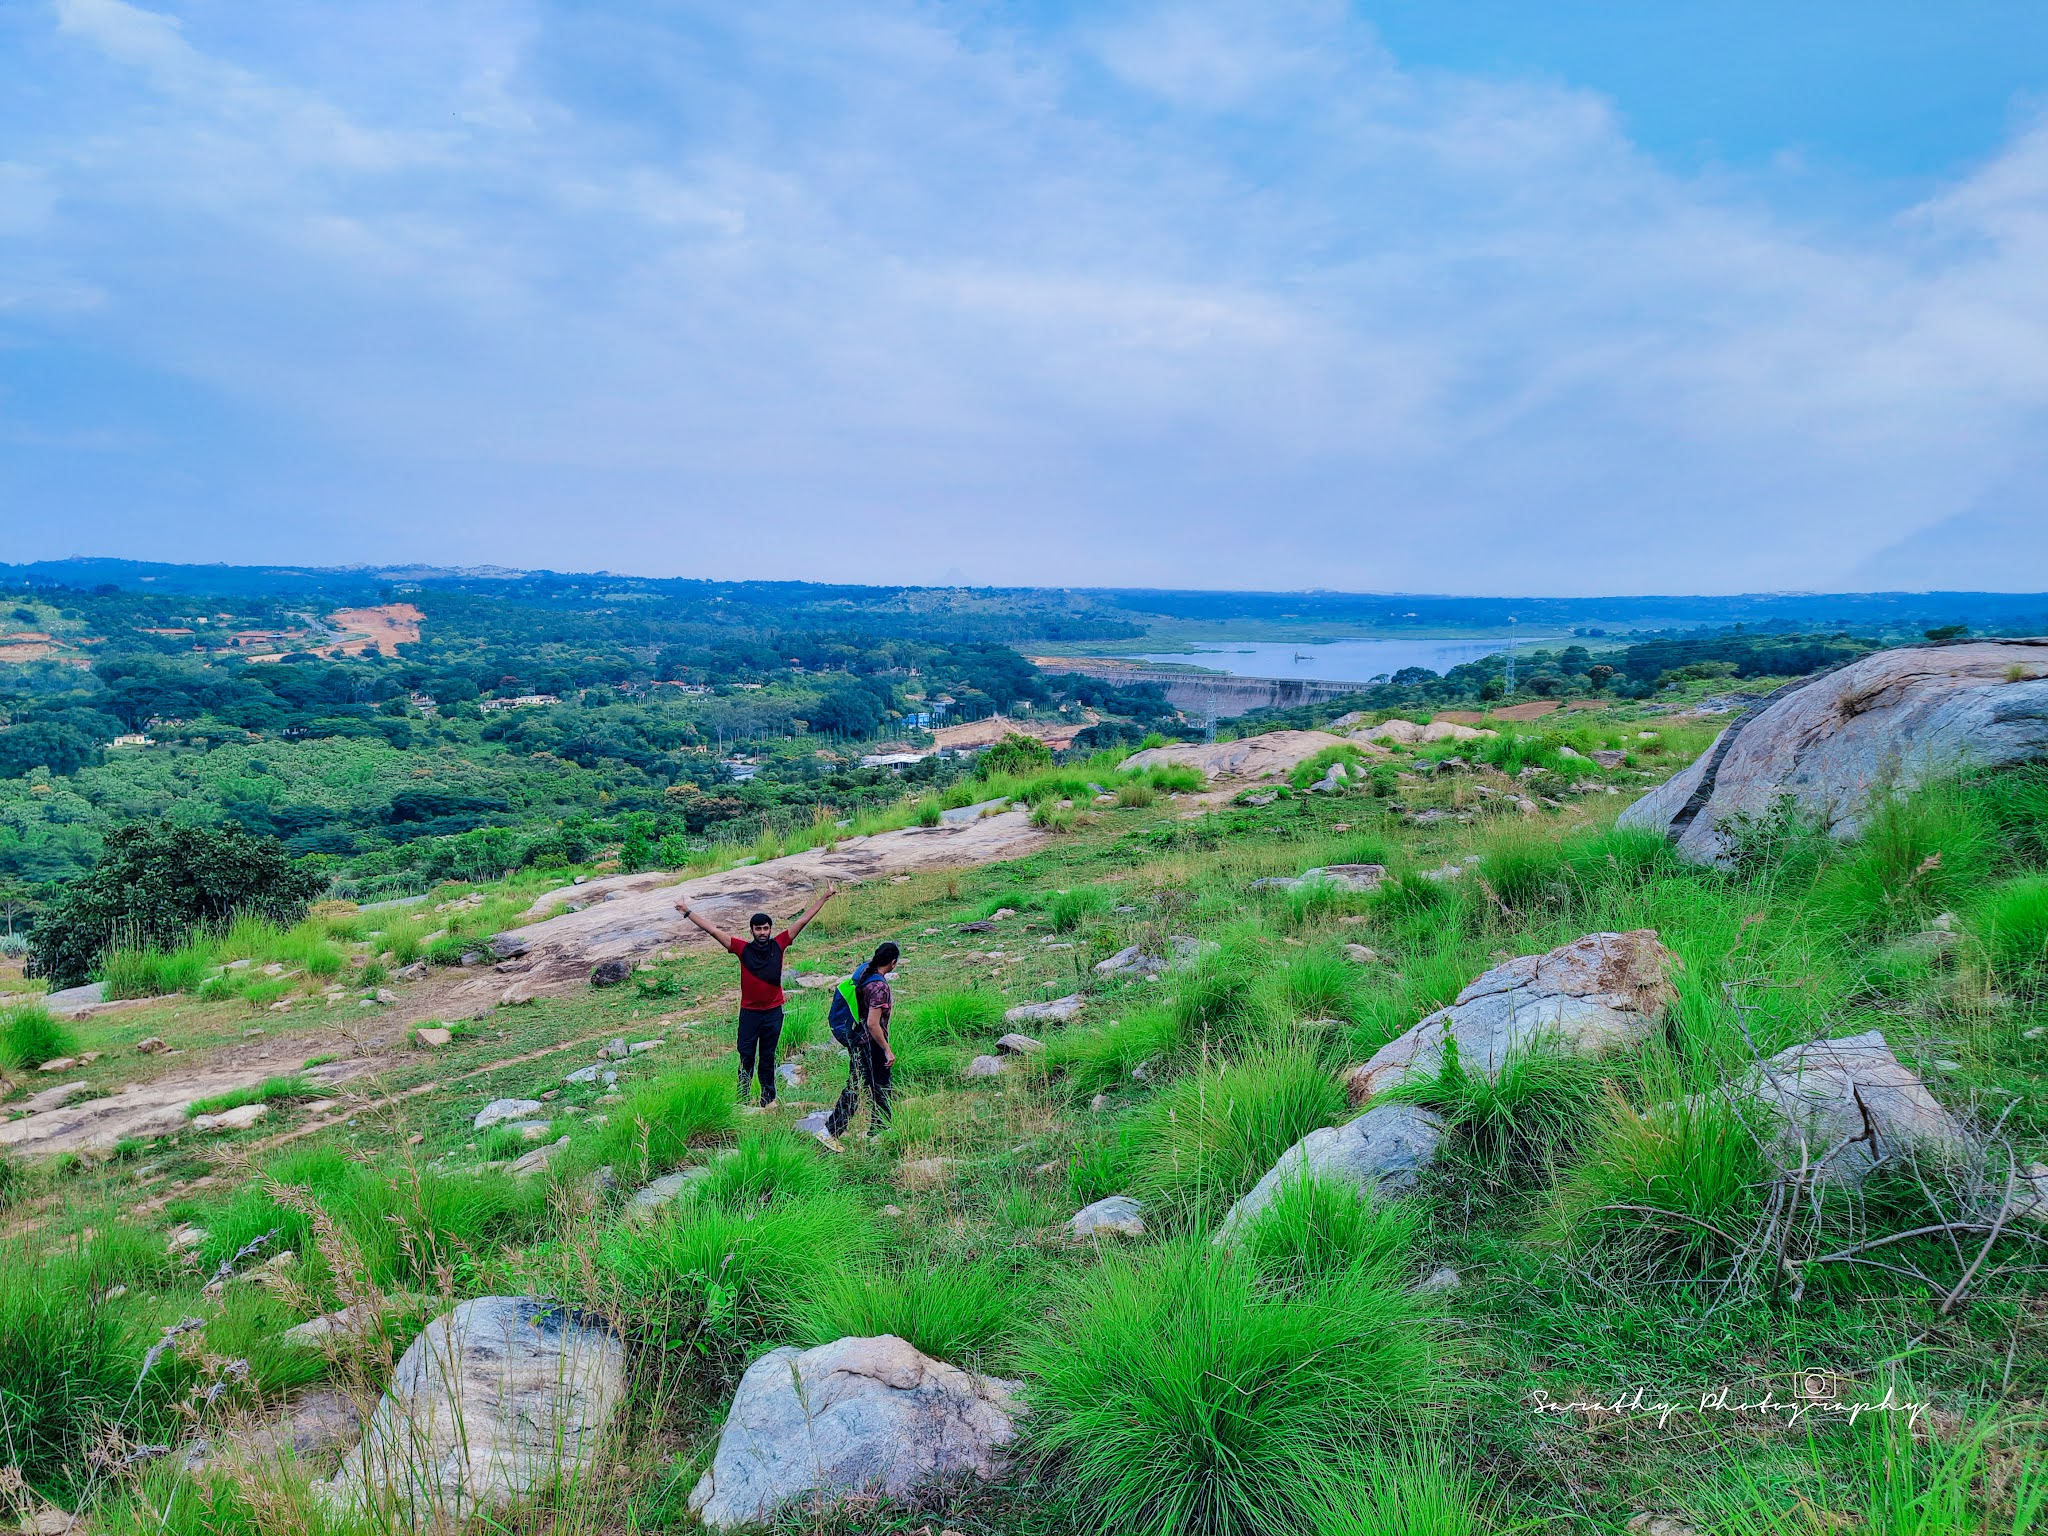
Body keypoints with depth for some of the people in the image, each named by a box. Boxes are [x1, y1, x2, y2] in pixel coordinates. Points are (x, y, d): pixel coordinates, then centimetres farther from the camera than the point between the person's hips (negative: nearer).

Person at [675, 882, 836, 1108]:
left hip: (773, 1011, 1)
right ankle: (743, 1097, 11)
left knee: (768, 1056, 12)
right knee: (746, 1056, 3)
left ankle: (768, 1096, 22)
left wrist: (823, 898, -1)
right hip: (749, 1011, -1)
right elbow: (713, 930, -6)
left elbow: (803, 921, -1)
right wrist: (688, 911, -6)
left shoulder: (778, 945, -3)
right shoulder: (743, 948, -6)